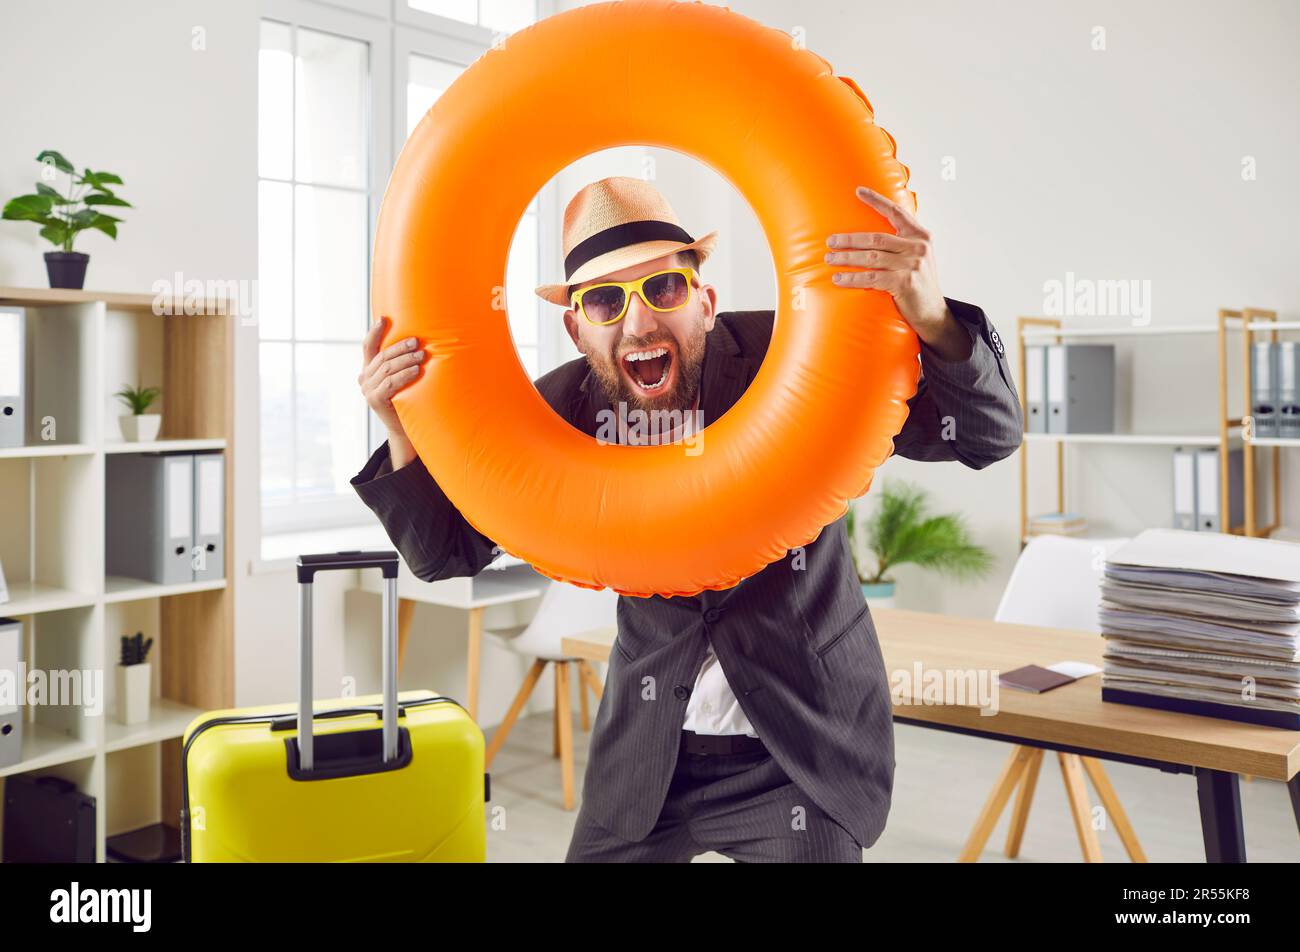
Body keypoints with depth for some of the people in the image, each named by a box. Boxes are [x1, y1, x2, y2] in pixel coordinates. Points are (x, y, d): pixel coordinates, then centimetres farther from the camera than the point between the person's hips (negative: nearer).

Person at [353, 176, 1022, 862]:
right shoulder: (562, 413, -10)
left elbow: (990, 436, -18)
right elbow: (449, 549, 1)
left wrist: (930, 318, -40)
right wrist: (407, 433, -19)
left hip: (804, 751, -2)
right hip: (650, 754, 3)